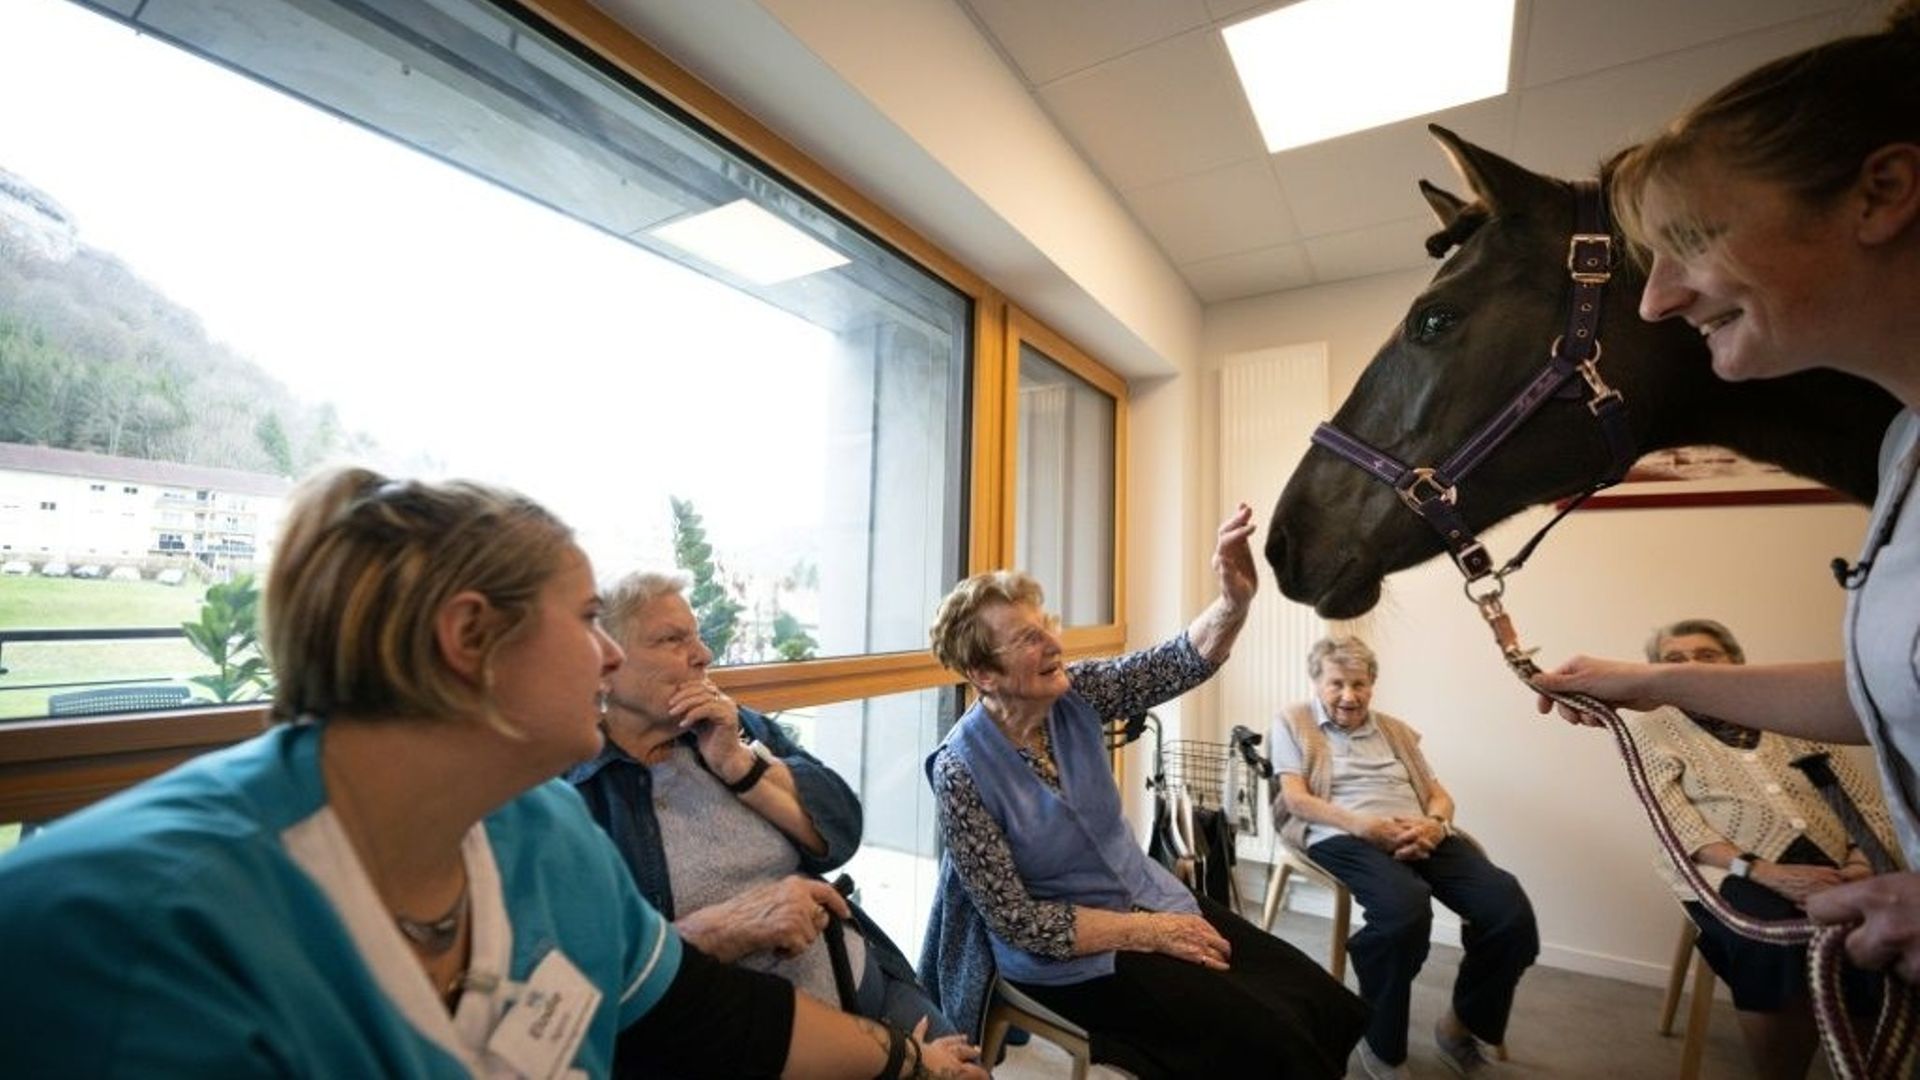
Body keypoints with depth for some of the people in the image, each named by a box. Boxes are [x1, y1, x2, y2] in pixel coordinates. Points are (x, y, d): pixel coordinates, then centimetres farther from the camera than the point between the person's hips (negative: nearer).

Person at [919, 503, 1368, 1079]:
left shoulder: (1074, 692, -9)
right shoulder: (962, 771, -22)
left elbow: (1182, 662, -16)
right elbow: (1016, 921, -18)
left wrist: (1235, 599, -35)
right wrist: (1150, 932, -17)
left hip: (1151, 898, 6)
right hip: (1066, 953, -5)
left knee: (1329, 1005, -2)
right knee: (1264, 1033, -15)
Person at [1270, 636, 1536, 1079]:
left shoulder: (1396, 730, 26)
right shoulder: (1293, 723, 10)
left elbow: (1440, 795, 20)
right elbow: (1296, 797, -1)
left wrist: (1435, 824, -5)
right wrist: (1362, 824, -17)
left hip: (1421, 835, 6)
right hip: (1344, 837, -5)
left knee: (1511, 909, -21)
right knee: (1405, 907, -37)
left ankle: (1461, 1025, 5)